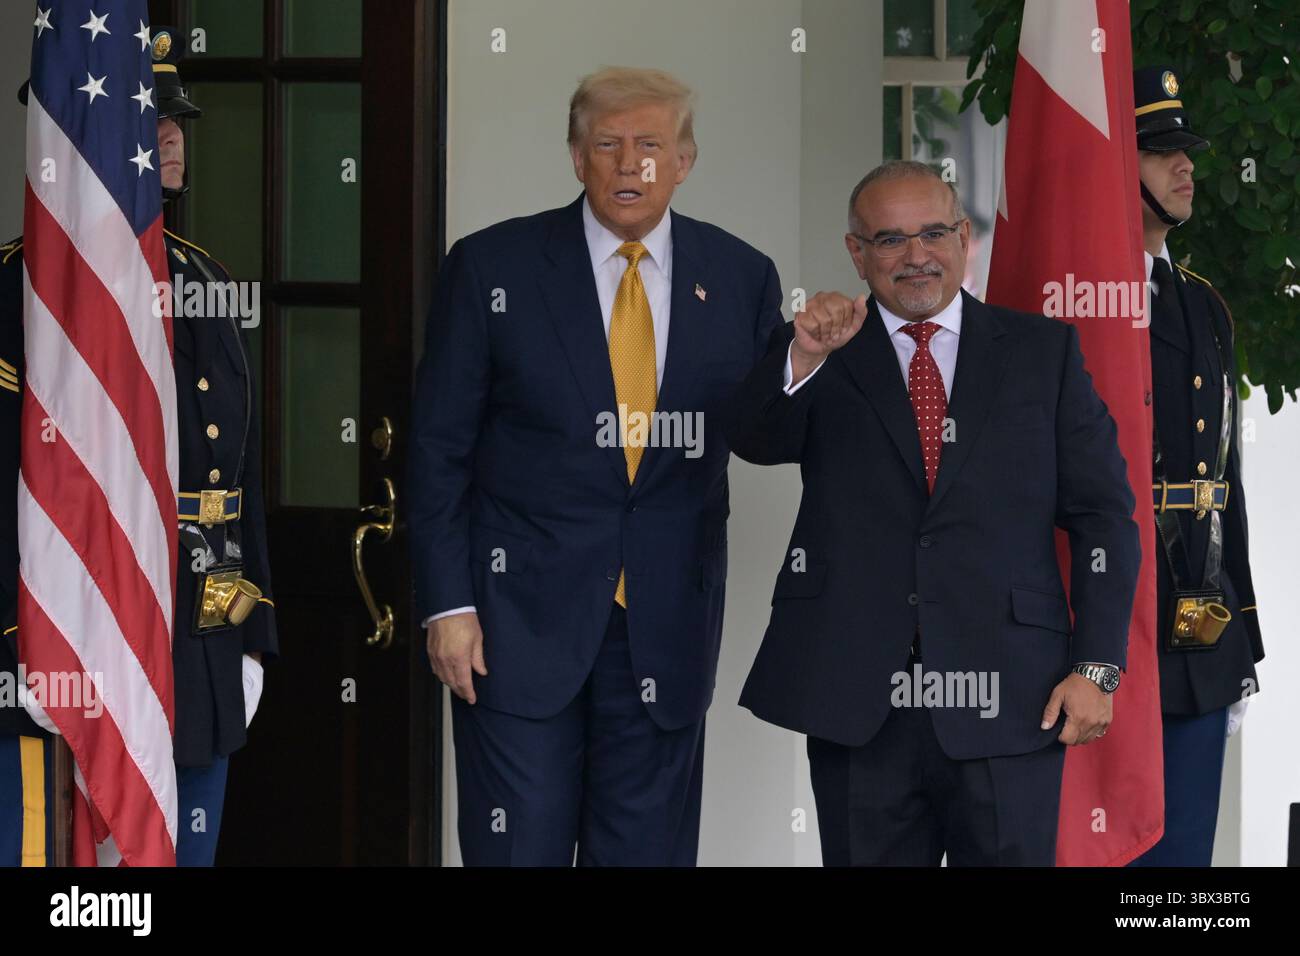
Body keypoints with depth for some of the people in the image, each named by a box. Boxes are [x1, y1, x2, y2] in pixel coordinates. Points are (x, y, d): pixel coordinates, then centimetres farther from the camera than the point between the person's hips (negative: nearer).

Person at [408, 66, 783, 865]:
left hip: (666, 626, 2)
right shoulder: (493, 266, -2)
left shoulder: (741, 279, 4)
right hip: (521, 615, -2)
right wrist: (448, 604, -6)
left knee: (648, 851, 8)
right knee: (519, 848, 0)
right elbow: (439, 447, -1)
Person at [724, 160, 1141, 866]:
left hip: (1007, 703, 0)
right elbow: (756, 441, -8)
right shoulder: (819, 357, 10)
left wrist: (1096, 667, -2)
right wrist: (804, 357, -27)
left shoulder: (1043, 350, 10)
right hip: (857, 708, 0)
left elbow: (1102, 513, 7)